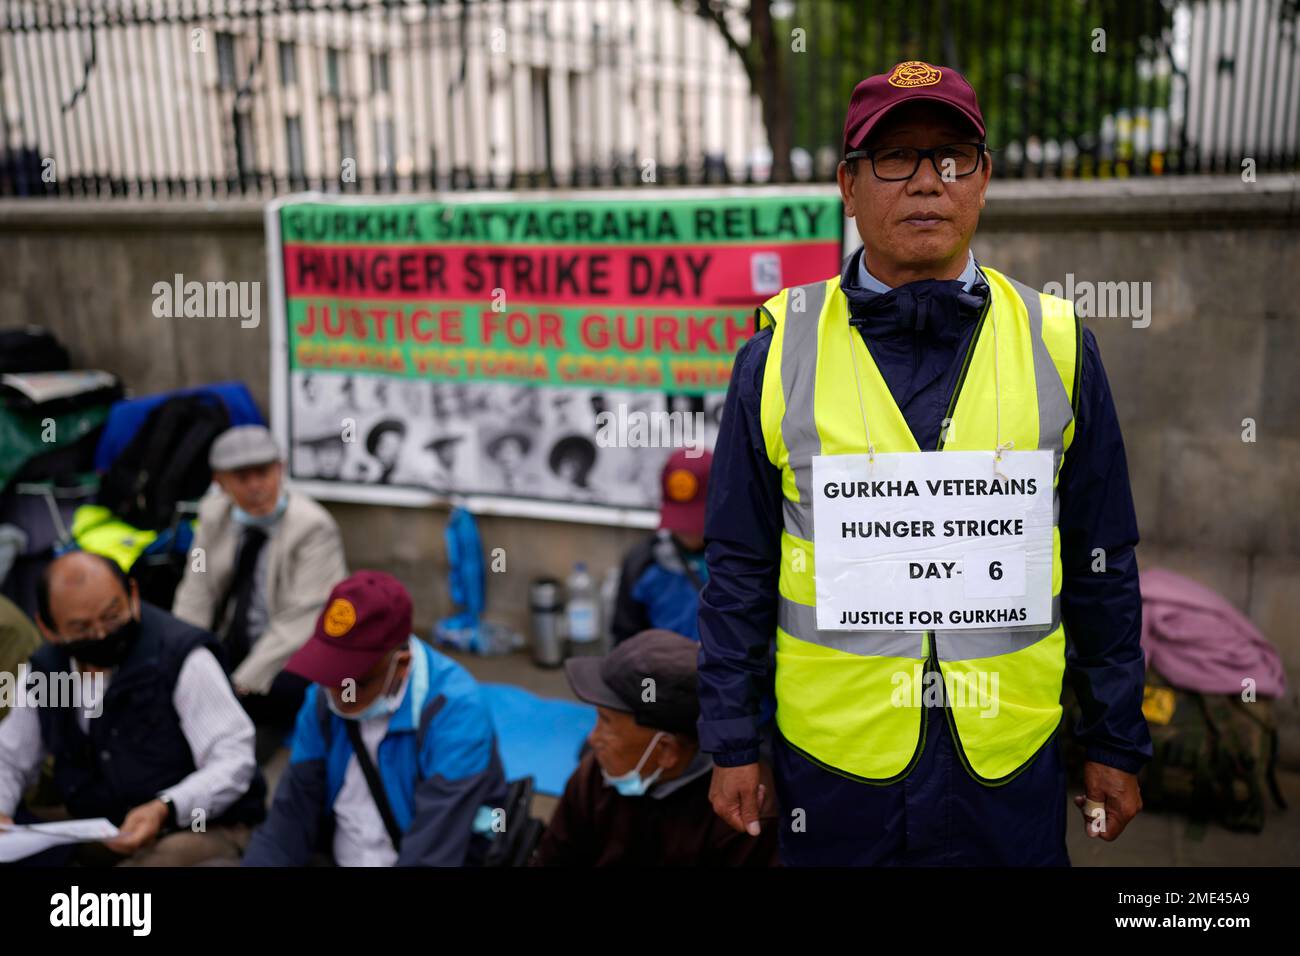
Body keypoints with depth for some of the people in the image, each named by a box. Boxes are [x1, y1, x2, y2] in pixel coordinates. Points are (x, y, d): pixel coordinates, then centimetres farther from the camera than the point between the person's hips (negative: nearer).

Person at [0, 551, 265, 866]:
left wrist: (166, 810, -34)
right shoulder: (46, 670, 5)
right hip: (104, 840, 6)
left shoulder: (180, 656, -15)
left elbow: (234, 759, -18)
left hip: (201, 829, -5)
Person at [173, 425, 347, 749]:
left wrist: (241, 683, -26)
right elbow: (196, 595, 2)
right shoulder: (214, 513, 1)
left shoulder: (313, 528, -18)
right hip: (235, 645, 7)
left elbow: (301, 623, -22)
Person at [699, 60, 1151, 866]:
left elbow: (1104, 566, 4)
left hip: (1013, 760, 1)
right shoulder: (782, 350, -5)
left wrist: (1117, 744, 6)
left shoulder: (1058, 344, -2)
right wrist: (733, 745, 1)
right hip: (831, 757, 0)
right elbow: (740, 570, 0)